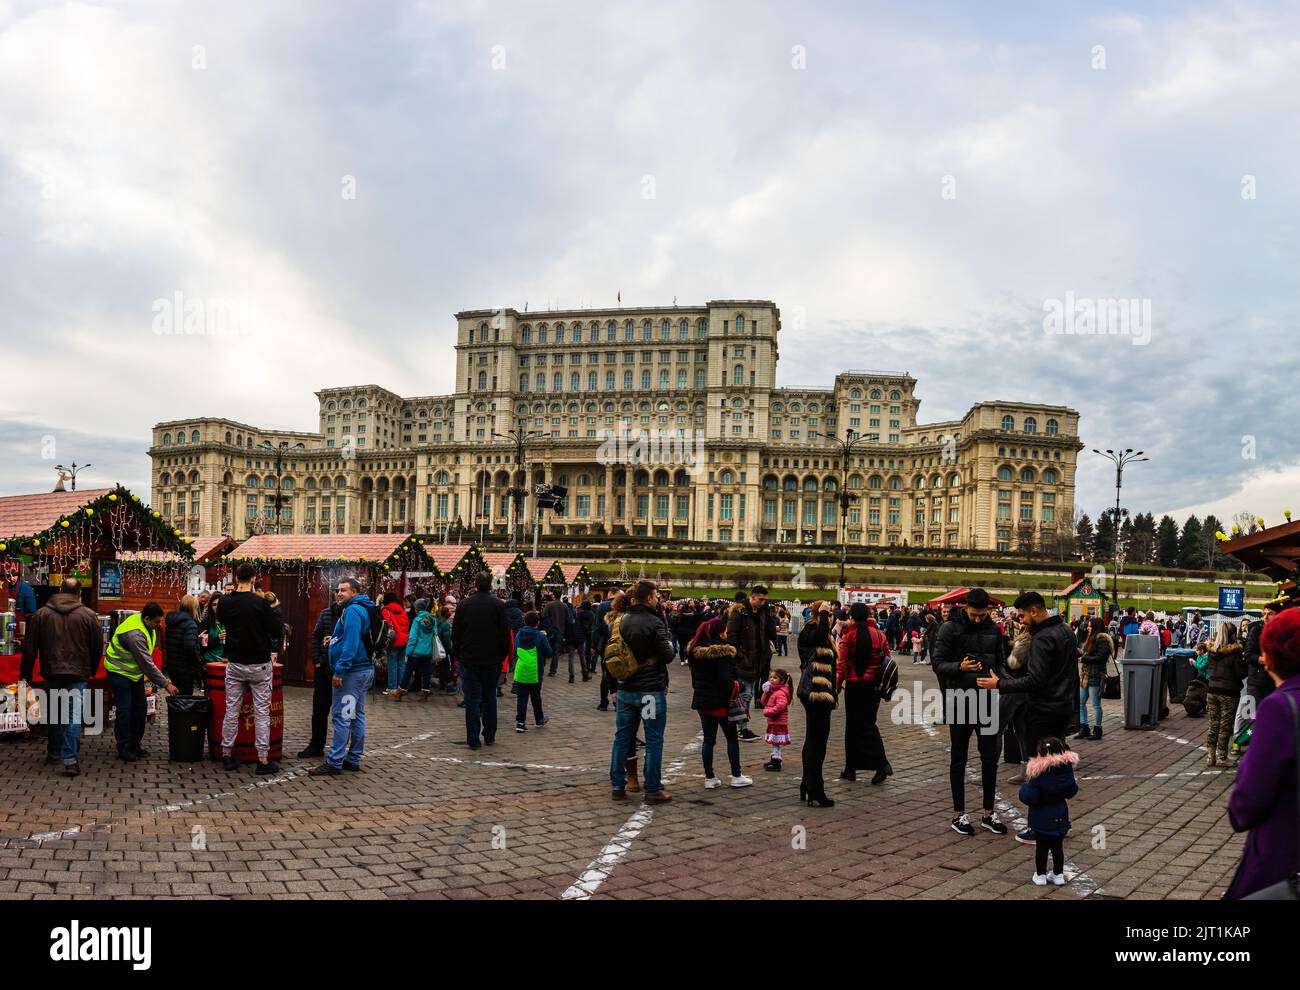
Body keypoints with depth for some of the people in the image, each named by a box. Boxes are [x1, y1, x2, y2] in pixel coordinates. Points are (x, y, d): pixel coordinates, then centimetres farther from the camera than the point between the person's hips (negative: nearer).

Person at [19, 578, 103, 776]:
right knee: (74, 715, -4)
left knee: (54, 713, 19)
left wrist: (25, 675, 8)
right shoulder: (88, 615, -4)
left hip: (51, 672, 3)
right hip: (78, 673, -3)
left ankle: (54, 754, 31)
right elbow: (98, 647, 1)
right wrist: (91, 670, 17)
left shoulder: (41, 614, 3)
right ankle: (71, 760, -12)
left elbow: (30, 647, 3)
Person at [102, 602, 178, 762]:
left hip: (134, 670, 9)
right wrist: (165, 684, -26)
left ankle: (134, 743, 19)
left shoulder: (148, 626, -5)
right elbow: (147, 663, -30)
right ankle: (122, 748, 1)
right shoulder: (135, 633, -32)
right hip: (119, 670, -9)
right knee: (125, 709, -9)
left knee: (140, 707, 9)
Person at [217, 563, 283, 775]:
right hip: (259, 665, -4)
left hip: (234, 664, 4)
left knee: (231, 711, 12)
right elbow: (277, 632, -12)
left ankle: (228, 755, 19)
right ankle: (263, 760, 3)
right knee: (261, 713, 1)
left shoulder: (225, 603, -1)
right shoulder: (260, 603, -15)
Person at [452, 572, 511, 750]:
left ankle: (473, 739, 1)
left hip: (469, 660, 0)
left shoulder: (463, 605, -1)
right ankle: (489, 736, 18)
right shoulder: (499, 605, -5)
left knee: (472, 699, 3)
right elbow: (505, 634, -3)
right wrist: (503, 656, 7)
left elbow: (455, 634, 3)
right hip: (492, 660, 0)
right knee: (489, 697, 14)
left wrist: (459, 656, 13)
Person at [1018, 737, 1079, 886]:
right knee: (1057, 845, 17)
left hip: (1041, 816, -4)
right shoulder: (1067, 767, -11)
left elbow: (1030, 797, -24)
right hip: (1059, 815, 4)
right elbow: (1071, 790, 1)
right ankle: (1058, 874, 27)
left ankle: (1040, 875, 21)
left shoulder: (1039, 773, -26)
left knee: (1041, 846, 10)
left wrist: (1024, 788, -5)